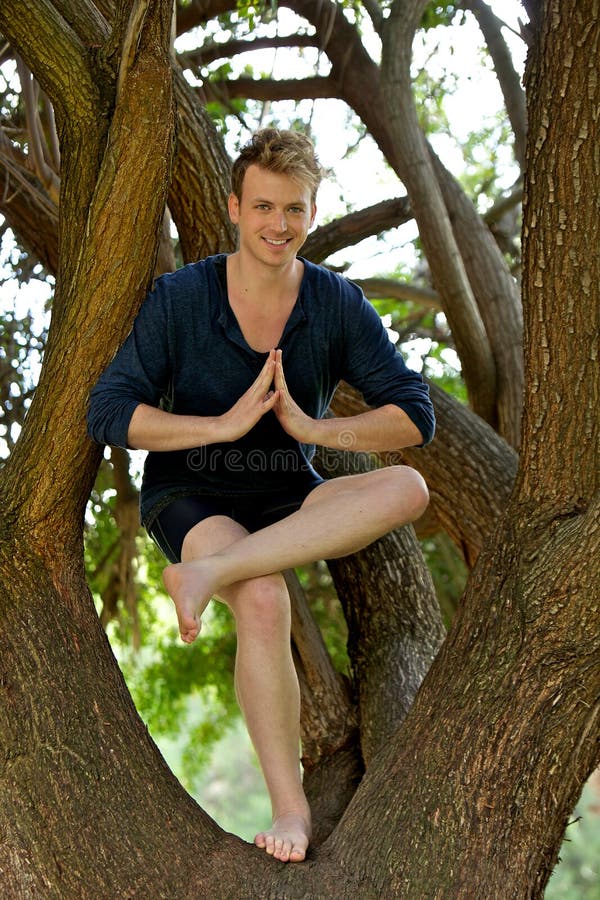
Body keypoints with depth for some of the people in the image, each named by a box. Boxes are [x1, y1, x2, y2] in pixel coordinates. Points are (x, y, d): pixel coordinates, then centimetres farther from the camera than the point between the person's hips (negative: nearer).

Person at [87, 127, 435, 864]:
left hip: (287, 500, 3)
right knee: (264, 601, -35)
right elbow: (107, 414, -12)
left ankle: (211, 571, -33)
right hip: (189, 497, -3)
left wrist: (312, 428, -20)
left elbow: (416, 417, -4)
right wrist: (225, 424, -21)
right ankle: (289, 805, -20)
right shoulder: (179, 298, -8)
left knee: (407, 490, -26)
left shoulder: (339, 305, -2)